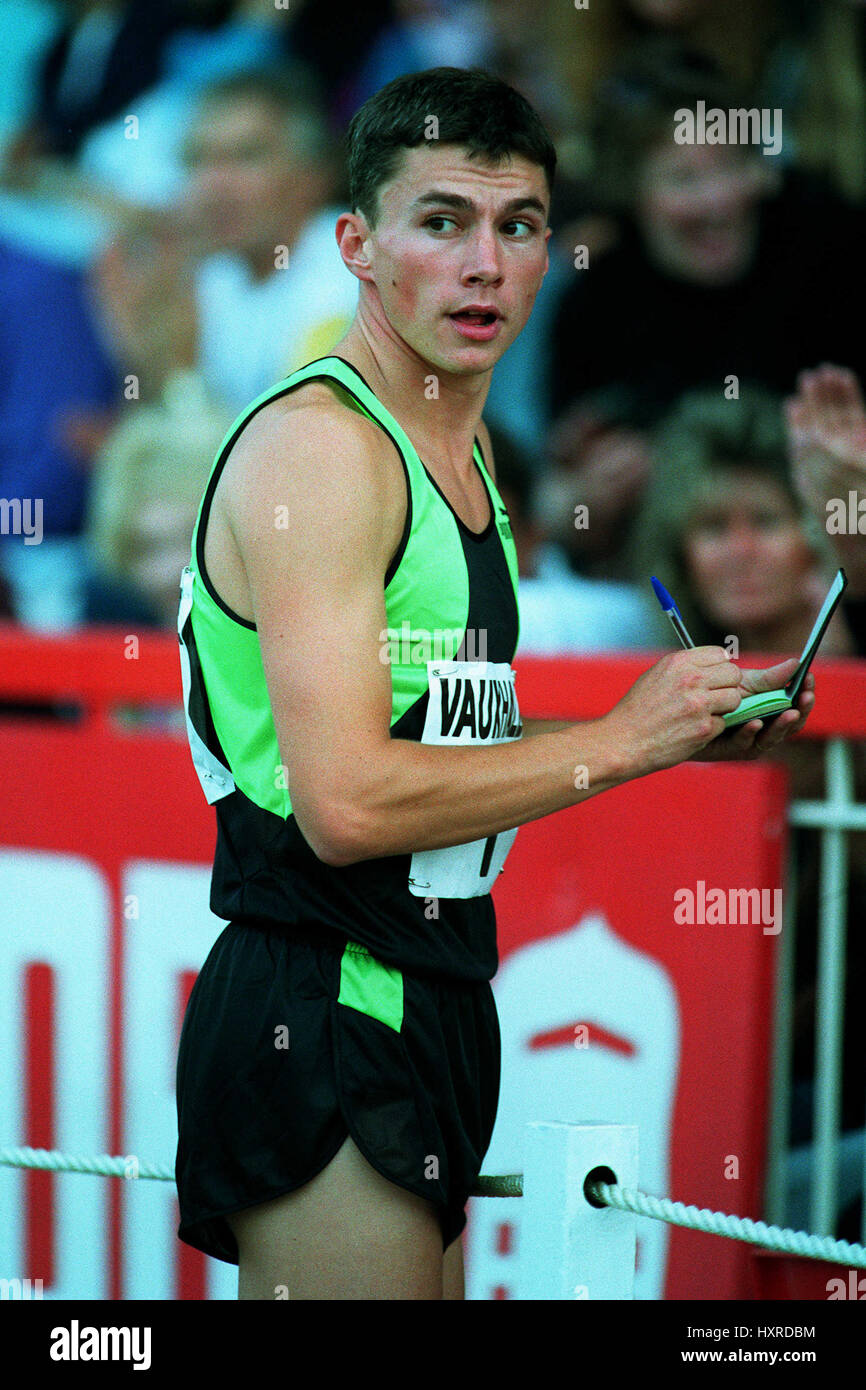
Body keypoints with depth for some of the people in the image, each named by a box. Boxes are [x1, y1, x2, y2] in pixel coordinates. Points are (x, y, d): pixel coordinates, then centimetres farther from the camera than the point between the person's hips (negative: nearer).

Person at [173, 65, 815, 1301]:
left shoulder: (464, 445, 15)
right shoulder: (318, 445, -16)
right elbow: (348, 804, -24)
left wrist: (691, 730, 10)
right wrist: (620, 742, -16)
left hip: (431, 1000, 10)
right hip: (321, 1025, -10)